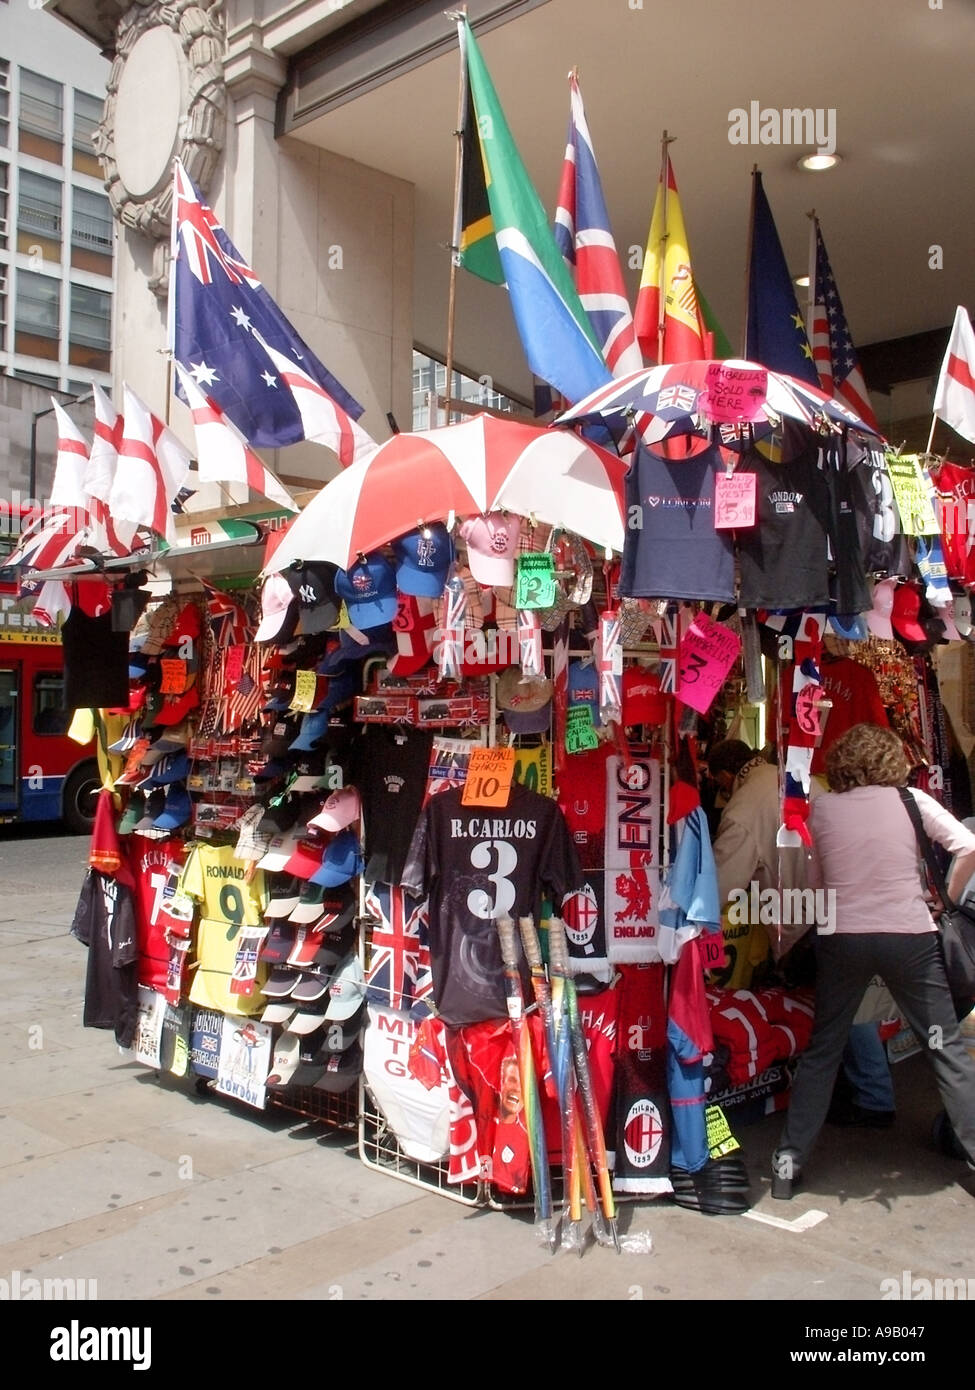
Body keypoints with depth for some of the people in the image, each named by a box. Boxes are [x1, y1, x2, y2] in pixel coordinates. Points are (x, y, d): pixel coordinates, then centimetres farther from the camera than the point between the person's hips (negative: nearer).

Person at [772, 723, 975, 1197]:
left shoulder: (821, 809, 4)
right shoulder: (910, 800, -1)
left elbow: (815, 881, 9)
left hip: (841, 939, 2)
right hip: (909, 935, -2)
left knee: (821, 1050, 13)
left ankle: (788, 1163, 14)